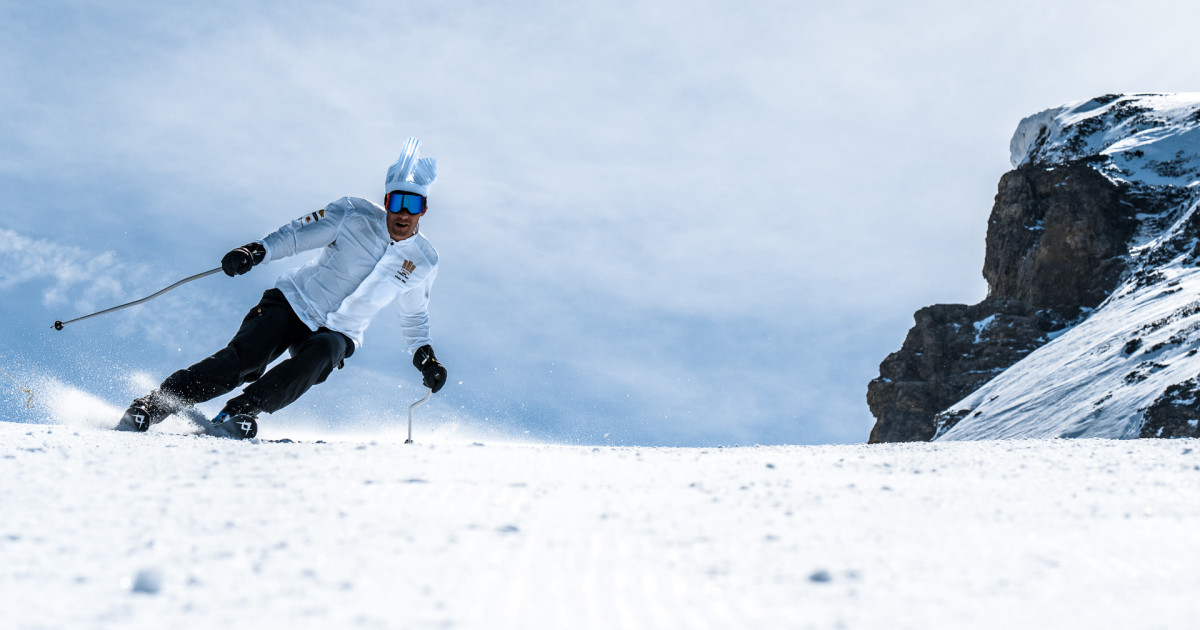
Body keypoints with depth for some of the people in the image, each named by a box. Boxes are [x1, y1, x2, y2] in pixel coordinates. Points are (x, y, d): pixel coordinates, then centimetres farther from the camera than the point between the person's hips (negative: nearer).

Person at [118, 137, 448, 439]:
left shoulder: (423, 262, 1)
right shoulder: (354, 215, -8)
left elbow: (414, 319, 17)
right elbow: (296, 234, -6)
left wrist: (425, 358, 4)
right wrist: (254, 251, -23)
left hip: (337, 333, 2)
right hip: (294, 302, -2)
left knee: (321, 355, -34)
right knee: (241, 360, -24)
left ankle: (240, 411, -32)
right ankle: (154, 404, -15)